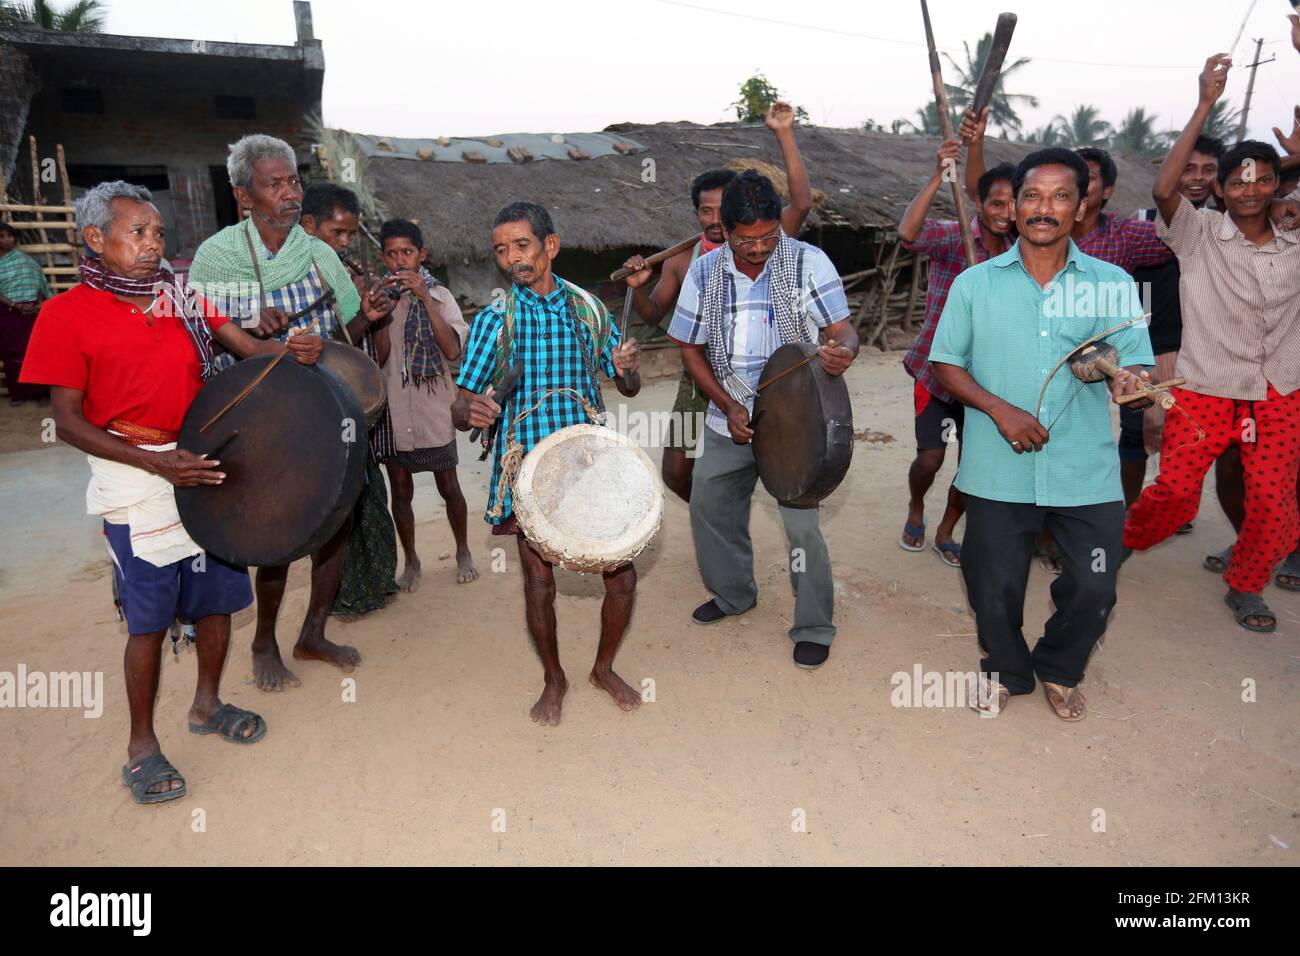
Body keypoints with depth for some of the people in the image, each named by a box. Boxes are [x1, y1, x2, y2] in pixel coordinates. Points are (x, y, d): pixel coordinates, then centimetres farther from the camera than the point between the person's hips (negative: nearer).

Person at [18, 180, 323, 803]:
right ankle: (141, 746, 22)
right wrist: (156, 462, -20)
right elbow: (67, 421, -8)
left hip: (204, 462, 5)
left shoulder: (183, 297, 7)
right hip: (134, 479, -4)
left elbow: (247, 347, 3)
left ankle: (207, 705, 36)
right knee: (149, 618, 2)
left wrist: (292, 351, -21)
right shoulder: (67, 314, -6)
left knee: (217, 598, 13)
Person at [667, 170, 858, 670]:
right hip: (729, 418, 4)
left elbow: (843, 330, -12)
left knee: (802, 524, -7)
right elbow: (691, 349, 4)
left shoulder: (808, 262, -11)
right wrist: (728, 406, -8)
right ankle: (733, 593, 42)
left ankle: (814, 627, 15)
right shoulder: (704, 272, -2)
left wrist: (844, 352, -38)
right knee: (709, 508, 16)